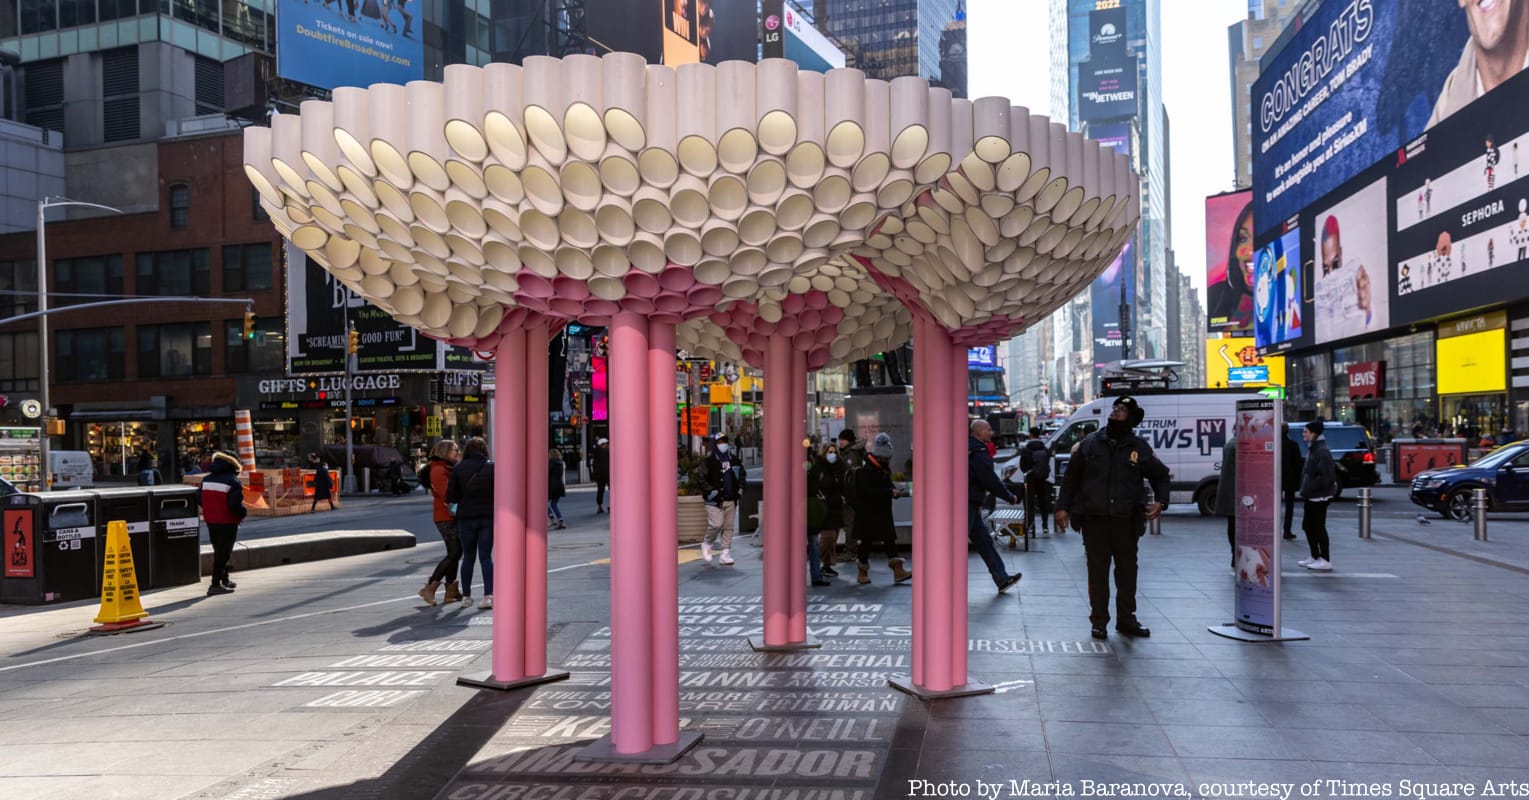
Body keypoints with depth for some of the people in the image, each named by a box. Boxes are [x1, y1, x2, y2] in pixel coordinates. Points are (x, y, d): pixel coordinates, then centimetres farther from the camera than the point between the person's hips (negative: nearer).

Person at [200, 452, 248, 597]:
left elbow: (200, 499, 11)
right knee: (223, 553, -1)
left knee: (219, 552, 19)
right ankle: (216, 585, -3)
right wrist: (243, 513, -5)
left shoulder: (206, 480, 8)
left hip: (211, 522, 7)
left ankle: (224, 580, 31)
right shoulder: (233, 482, -16)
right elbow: (235, 504, -24)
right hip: (227, 523, -7)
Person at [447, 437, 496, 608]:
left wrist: (453, 507, 17)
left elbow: (451, 497, 0)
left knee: (468, 557, 11)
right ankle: (489, 595, -9)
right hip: (488, 517, 0)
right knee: (486, 556, 2)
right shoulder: (492, 467, -1)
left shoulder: (458, 469, 0)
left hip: (466, 517, 0)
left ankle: (466, 596, 16)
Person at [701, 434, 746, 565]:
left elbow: (742, 472, 25)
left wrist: (740, 488, 15)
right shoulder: (709, 461, -7)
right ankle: (707, 544, 14)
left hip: (731, 500, 5)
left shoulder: (733, 459, 11)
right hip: (715, 500, -5)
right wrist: (710, 491, -15)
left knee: (728, 527, 5)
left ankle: (726, 554, 9)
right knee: (716, 524, -14)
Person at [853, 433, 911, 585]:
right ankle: (862, 574, 13)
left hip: (883, 512, 8)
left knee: (890, 539, 2)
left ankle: (898, 572, -1)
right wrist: (890, 492, -27)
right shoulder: (865, 471, -16)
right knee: (865, 541, 1)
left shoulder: (884, 469, 11)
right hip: (867, 514, -8)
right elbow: (868, 492, -25)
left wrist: (894, 491, -5)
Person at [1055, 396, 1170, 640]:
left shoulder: (1139, 447, 5)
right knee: (1097, 572, 4)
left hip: (1126, 520, 1)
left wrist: (1159, 501, 2)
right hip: (1094, 519, -1)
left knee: (1127, 571, 8)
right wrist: (1063, 507, 2)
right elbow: (1071, 476, 6)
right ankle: (1099, 621, 13)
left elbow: (1160, 475, 17)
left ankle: (1126, 619, 21)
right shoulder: (1090, 443, 4)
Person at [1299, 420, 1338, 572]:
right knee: (1308, 526, 16)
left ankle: (1325, 561, 3)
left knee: (1318, 528, -4)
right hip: (1311, 496, 10)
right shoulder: (1312, 449, 12)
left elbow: (1326, 476, -25)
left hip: (1319, 496, -10)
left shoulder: (1322, 451, -19)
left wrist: (1310, 488, -20)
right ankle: (1315, 557, 25)